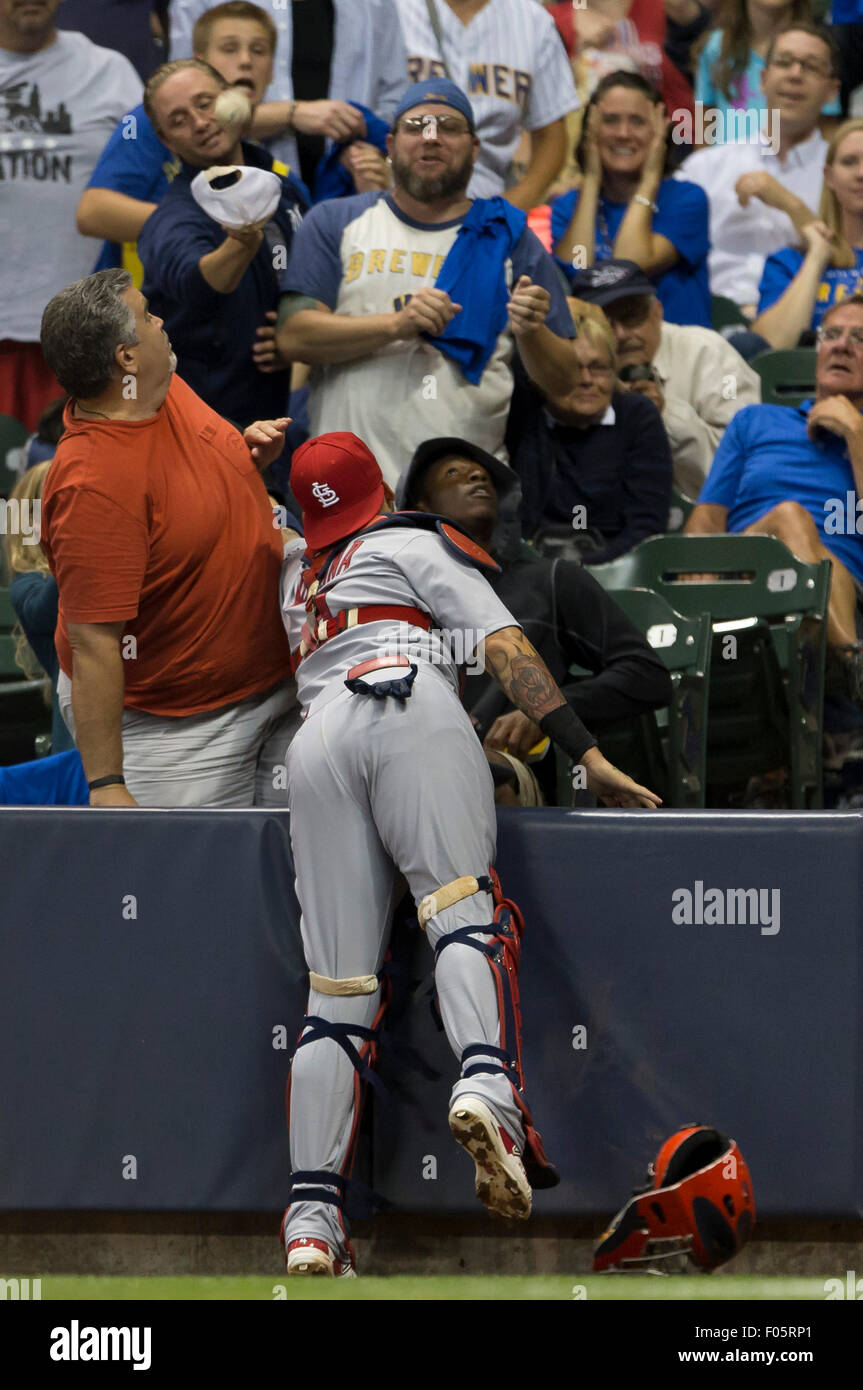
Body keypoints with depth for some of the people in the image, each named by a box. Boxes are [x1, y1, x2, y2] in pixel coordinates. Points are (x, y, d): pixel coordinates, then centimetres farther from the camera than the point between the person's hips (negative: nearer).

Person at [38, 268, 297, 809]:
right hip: (176, 730, -9)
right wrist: (105, 784, -30)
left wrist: (250, 454, 0)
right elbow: (92, 645, -30)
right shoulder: (95, 484, -30)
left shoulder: (169, 393, -1)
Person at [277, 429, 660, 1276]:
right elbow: (503, 647, 8)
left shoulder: (292, 573, 34)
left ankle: (312, 1214, -11)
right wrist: (585, 753, 2)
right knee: (464, 908, -19)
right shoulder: (418, 545, 21)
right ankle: (488, 1084, -50)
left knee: (337, 985, 0)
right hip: (408, 711, -4)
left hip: (314, 744, 4)